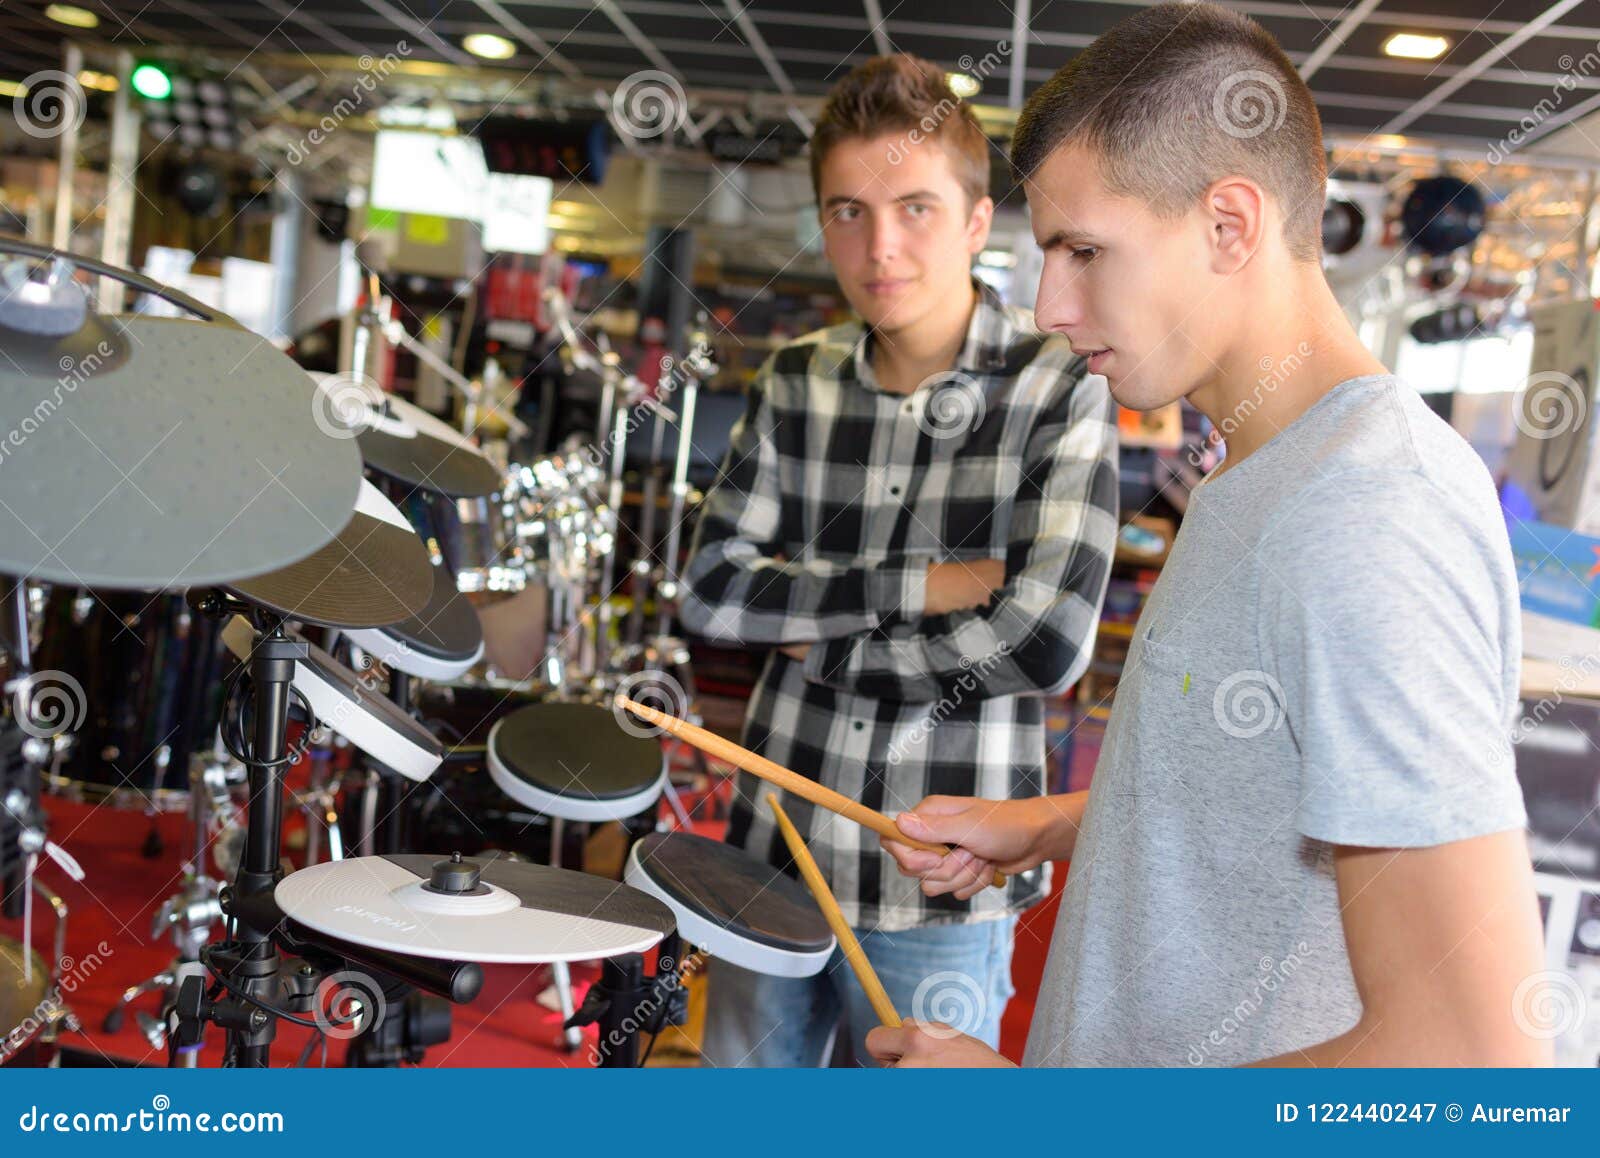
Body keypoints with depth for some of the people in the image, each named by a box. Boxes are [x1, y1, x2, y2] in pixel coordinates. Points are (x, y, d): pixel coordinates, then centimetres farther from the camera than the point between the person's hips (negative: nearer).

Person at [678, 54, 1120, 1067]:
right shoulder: (798, 382, 3)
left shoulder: (1059, 388, -10)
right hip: (772, 853, 5)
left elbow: (1046, 644, -19)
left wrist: (828, 650, -9)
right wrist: (915, 586, -15)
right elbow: (711, 587, -3)